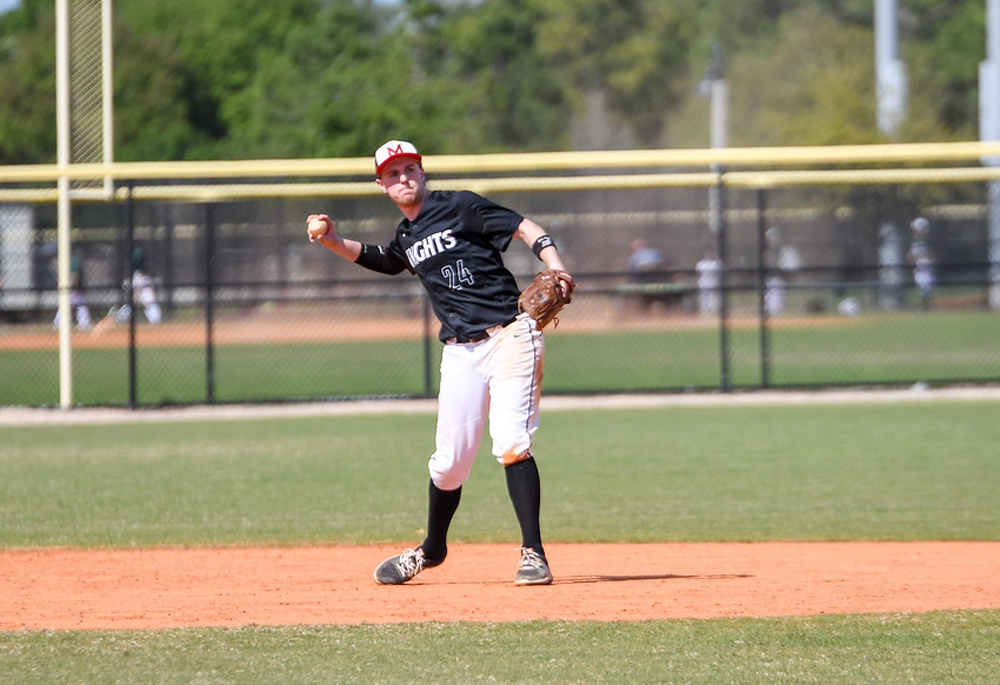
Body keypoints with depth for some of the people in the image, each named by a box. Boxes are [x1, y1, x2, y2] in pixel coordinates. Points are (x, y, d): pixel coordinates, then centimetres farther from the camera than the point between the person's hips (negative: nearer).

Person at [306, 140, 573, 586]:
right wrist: (332, 240, 18)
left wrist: (557, 270, -24)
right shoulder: (406, 239, 16)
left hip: (509, 336, -6)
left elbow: (524, 228, -8)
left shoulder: (459, 207, -3)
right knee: (451, 459, 5)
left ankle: (533, 554, -15)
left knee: (512, 443, -18)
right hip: (461, 351, 6)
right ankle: (432, 549, 28)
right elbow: (373, 259, 36)